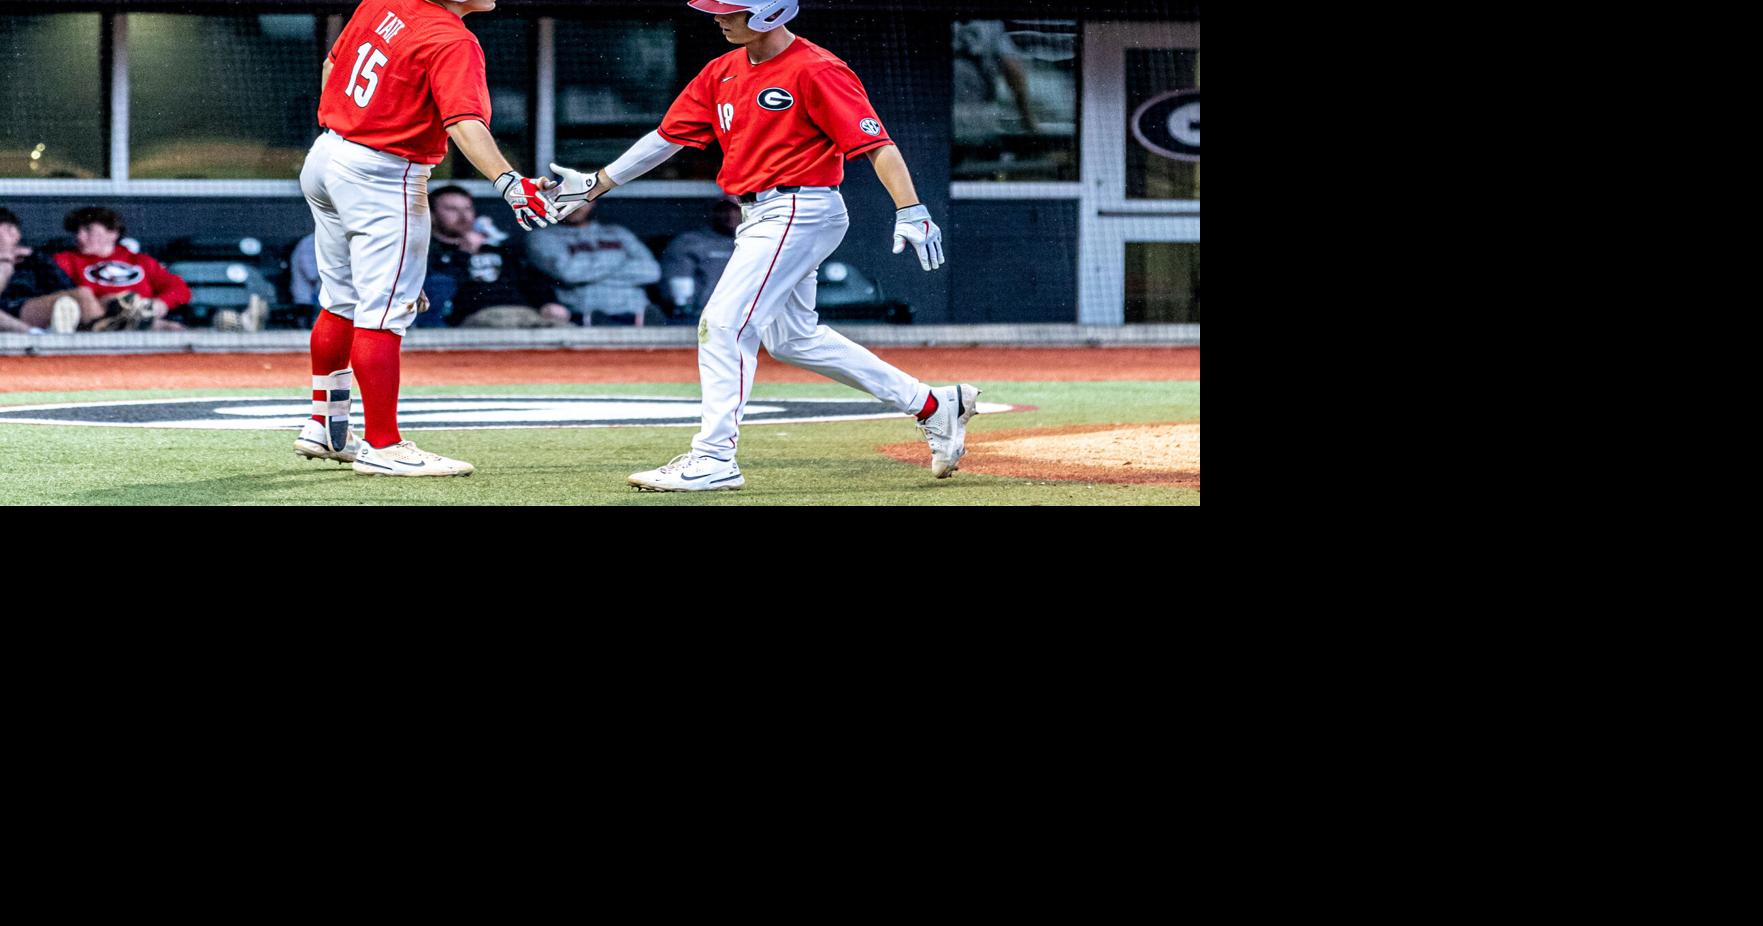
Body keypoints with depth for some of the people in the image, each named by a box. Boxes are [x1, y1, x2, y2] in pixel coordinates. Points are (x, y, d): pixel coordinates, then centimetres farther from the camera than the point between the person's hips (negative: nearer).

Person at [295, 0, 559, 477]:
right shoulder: (452, 43, -20)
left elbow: (333, 63, 15)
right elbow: (464, 121, -34)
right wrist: (508, 182, -45)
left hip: (326, 155, 9)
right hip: (383, 179, -9)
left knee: (341, 303, 20)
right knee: (384, 311, -6)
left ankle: (324, 428, 30)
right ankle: (382, 447, -6)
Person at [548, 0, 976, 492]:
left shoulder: (815, 70, -15)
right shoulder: (723, 72, 10)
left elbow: (876, 142, -18)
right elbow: (669, 134, 15)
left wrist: (910, 212, -28)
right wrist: (597, 184, 13)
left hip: (799, 211, -9)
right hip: (762, 218, 9)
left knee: (723, 324, -13)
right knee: (791, 336, 16)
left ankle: (714, 460, -9)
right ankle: (933, 405, 24)